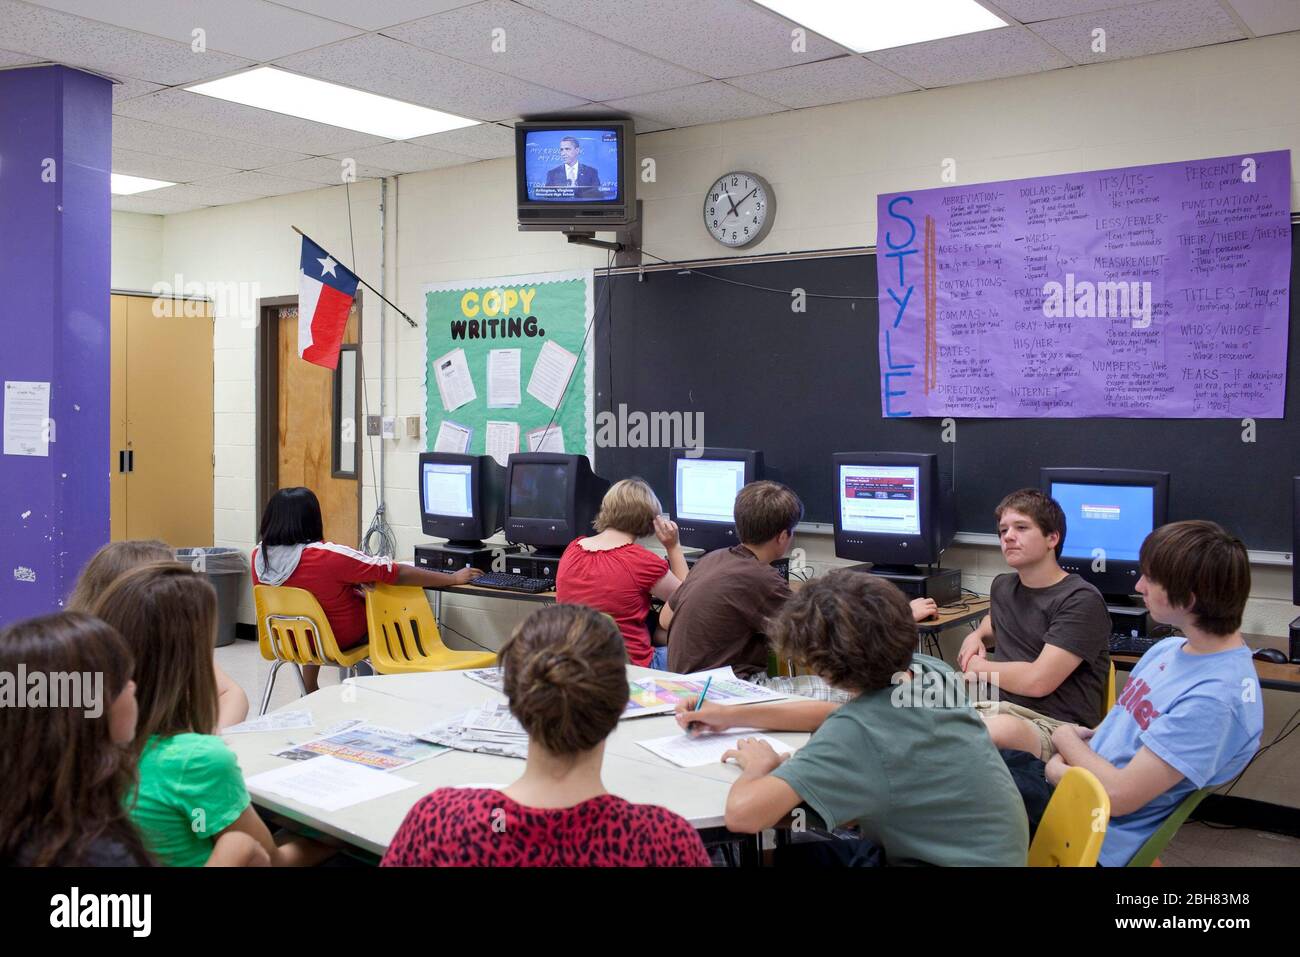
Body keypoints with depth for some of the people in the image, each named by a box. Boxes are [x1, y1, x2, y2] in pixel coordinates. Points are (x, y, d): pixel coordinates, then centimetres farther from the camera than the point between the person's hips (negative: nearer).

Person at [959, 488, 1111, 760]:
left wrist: (978, 666, 1)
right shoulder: (1002, 586, 18)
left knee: (1000, 730, -42)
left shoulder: (1081, 600, -7)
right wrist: (976, 635, 22)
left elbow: (1037, 681, -16)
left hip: (1052, 724, -6)